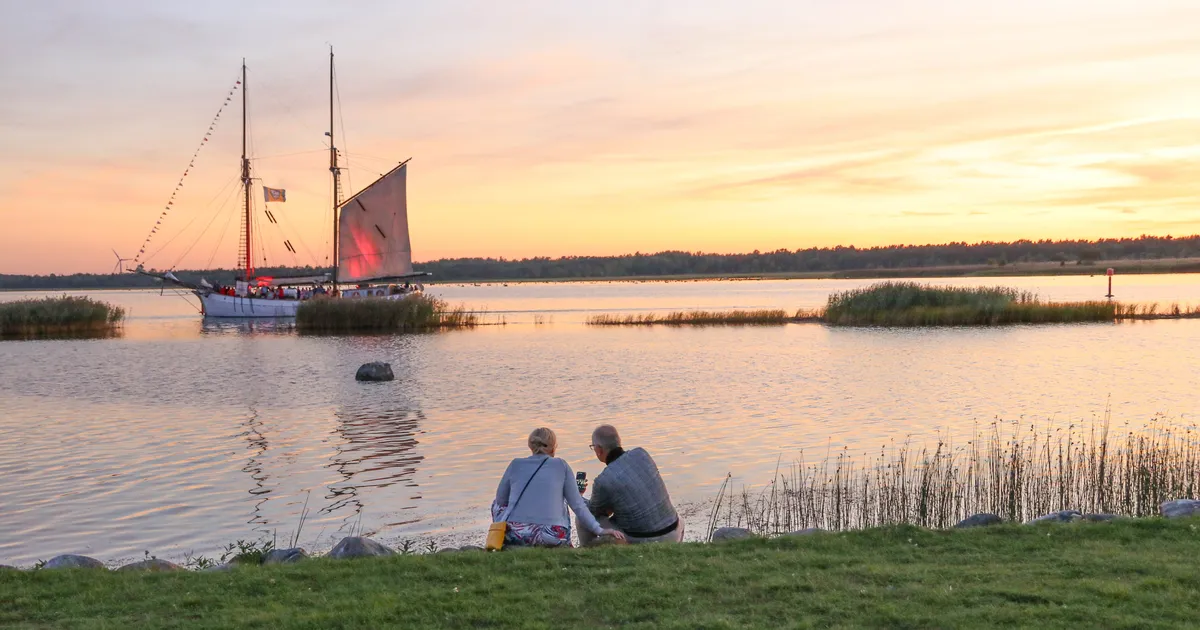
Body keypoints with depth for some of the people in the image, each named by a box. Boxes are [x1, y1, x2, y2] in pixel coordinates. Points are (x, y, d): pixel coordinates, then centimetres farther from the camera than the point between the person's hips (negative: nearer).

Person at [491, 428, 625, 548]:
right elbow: (578, 505, 4)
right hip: (551, 538, 0)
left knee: (497, 504, 32)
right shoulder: (561, 466, 5)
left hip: (514, 535, 1)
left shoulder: (515, 464, 7)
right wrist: (599, 530, 11)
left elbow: (500, 500, 16)